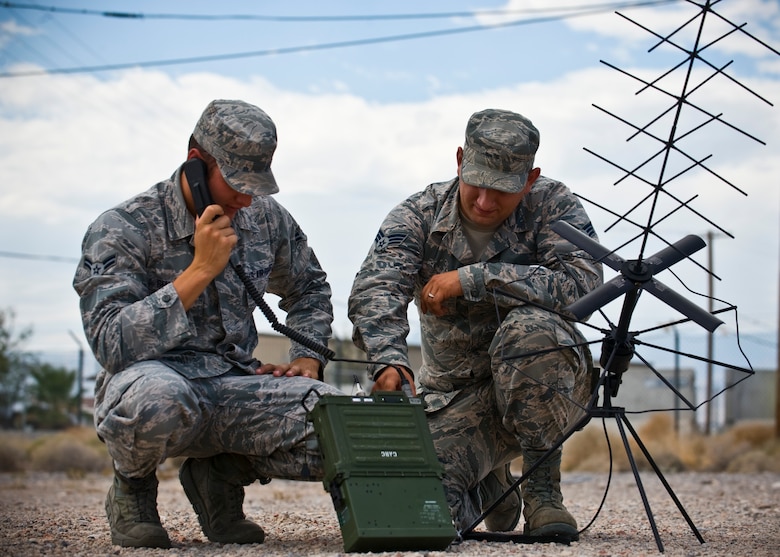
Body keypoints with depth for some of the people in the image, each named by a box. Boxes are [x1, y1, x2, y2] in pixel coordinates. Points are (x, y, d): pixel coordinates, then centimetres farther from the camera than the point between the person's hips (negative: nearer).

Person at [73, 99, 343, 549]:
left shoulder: (266, 218, 8)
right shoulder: (121, 230, -9)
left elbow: (310, 289, 28)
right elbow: (113, 345, -22)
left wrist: (308, 358, 9)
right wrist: (199, 271, -23)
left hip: (237, 384, 5)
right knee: (158, 398, -43)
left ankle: (223, 474, 6)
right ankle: (133, 490, -5)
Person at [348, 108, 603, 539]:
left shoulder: (551, 206, -9)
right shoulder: (417, 216, -5)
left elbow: (582, 282, -26)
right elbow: (373, 291, -21)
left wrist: (471, 280, -27)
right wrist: (389, 359, -43)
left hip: (543, 386, -2)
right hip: (454, 397, 2)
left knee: (530, 326, -35)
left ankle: (542, 491, -17)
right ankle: (491, 486, 17)